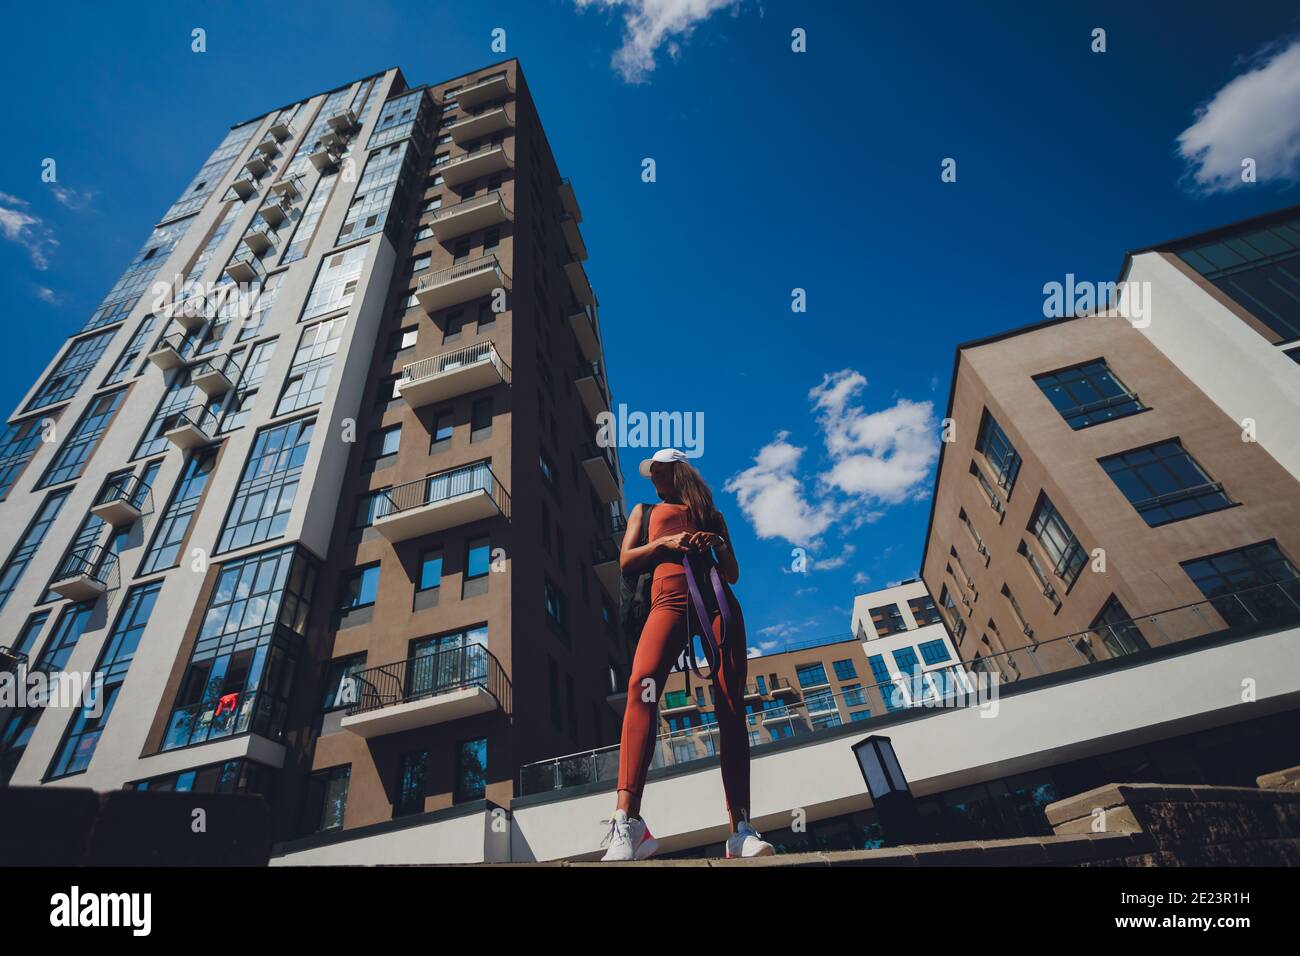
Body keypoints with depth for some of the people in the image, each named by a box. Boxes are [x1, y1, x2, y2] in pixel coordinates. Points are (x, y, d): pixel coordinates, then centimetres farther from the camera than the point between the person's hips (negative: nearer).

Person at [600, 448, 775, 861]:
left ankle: (741, 830, -4)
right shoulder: (645, 511, 29)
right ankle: (627, 821, -33)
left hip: (717, 599, 2)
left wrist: (719, 545, 1)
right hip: (669, 600, -1)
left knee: (731, 705, -8)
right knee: (640, 686, -28)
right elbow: (626, 560, 14)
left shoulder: (710, 514, 29)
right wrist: (665, 542, -2)